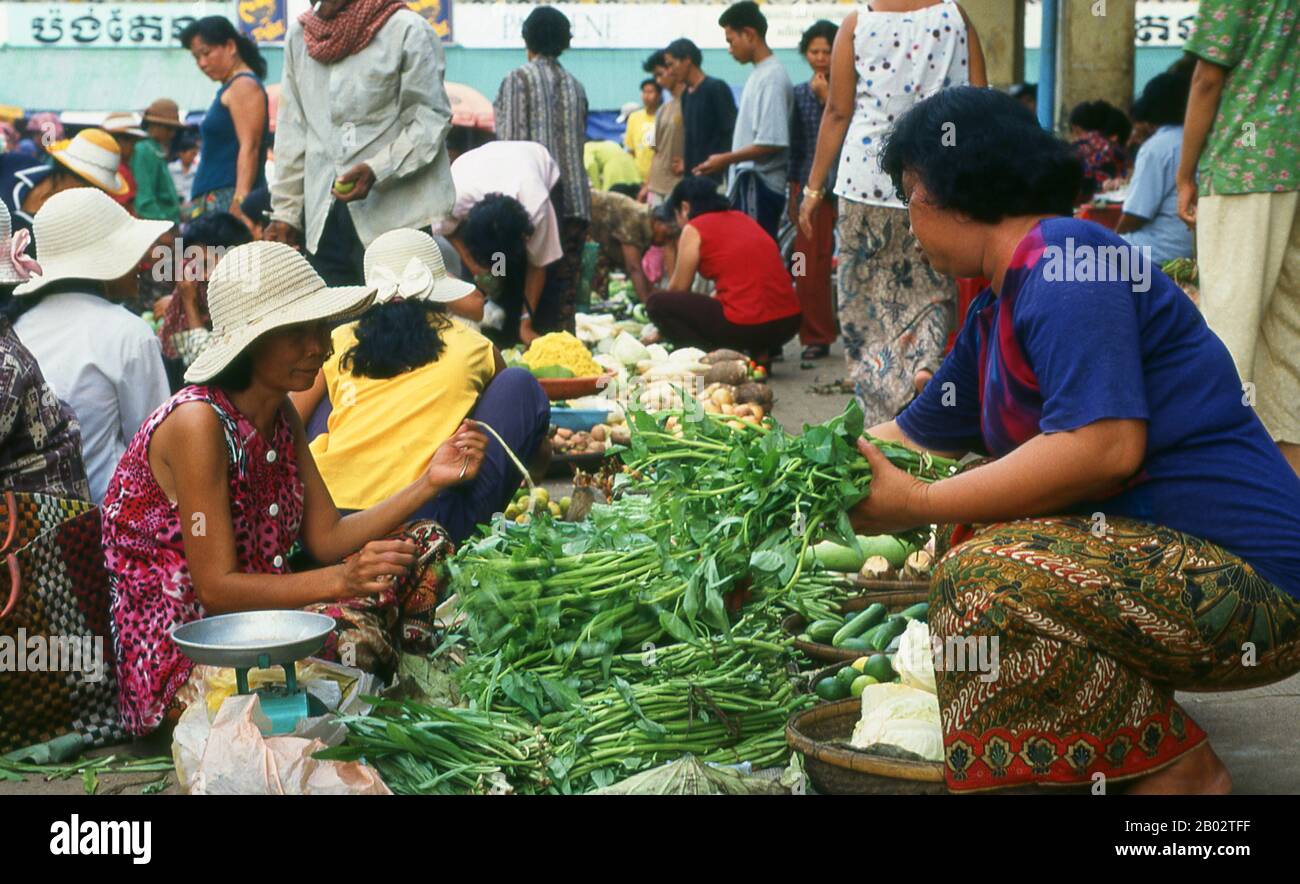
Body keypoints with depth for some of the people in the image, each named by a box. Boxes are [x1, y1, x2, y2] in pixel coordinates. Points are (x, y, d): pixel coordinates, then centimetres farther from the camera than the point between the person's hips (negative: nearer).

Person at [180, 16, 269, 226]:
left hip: (229, 198, -9)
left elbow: (249, 147, -16)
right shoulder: (228, 89, 23)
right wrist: (196, 201, 22)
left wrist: (240, 198, -25)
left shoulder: (244, 85, -6)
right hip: (212, 198, 9)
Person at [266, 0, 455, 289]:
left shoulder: (407, 31, -4)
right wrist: (284, 212, 13)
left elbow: (432, 118, -6)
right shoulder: (299, 36, 14)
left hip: (398, 216, -5)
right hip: (324, 219, 5)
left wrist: (376, 170, -19)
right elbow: (293, 133, 16)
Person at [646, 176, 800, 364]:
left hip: (747, 326, -7)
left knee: (657, 302, 6)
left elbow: (679, 288, 9)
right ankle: (761, 352, 16)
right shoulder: (743, 218, 21)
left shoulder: (694, 229, 1)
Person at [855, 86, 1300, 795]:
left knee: (984, 576, -27)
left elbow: (1105, 447, -28)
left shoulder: (1062, 259, -16)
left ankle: (1178, 770, -8)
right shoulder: (996, 310, 15)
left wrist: (916, 505, -22)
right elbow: (915, 437, 27)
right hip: (1154, 553, 11)